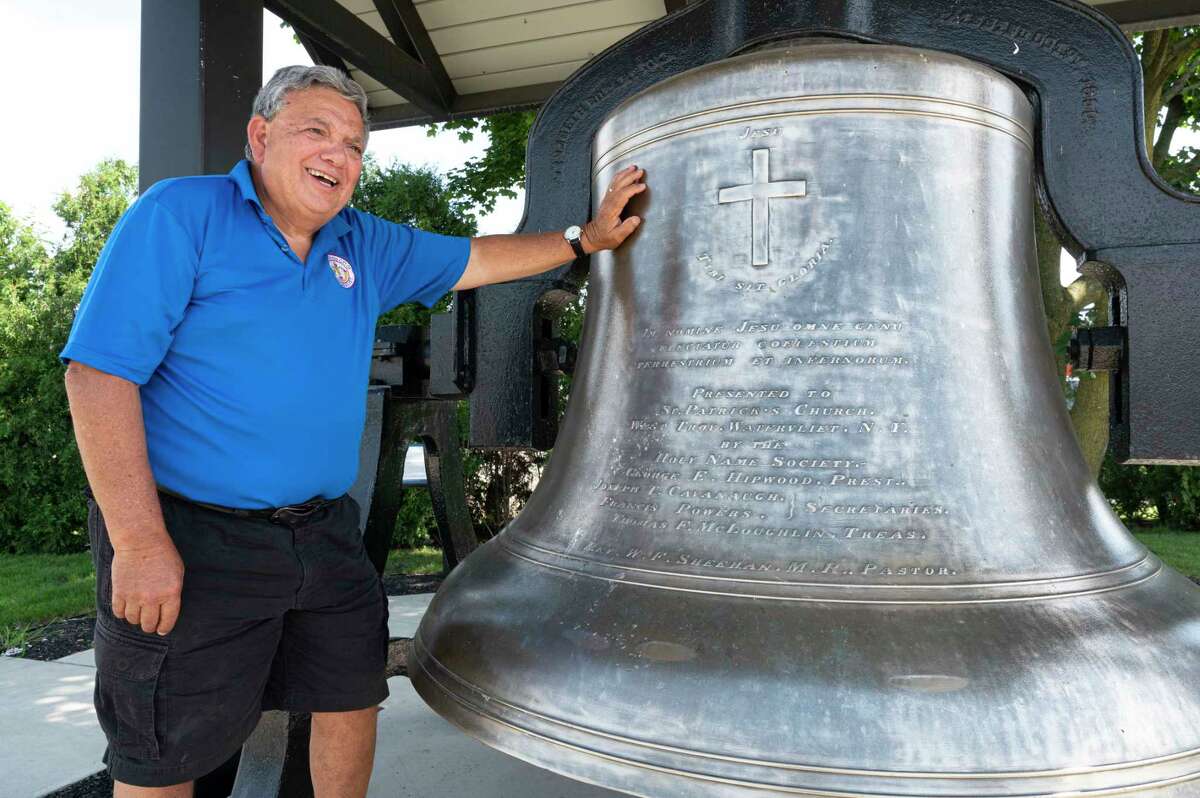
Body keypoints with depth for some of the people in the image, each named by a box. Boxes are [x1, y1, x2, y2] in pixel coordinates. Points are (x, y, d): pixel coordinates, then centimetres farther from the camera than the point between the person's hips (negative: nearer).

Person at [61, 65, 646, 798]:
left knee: (353, 701, 17)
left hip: (326, 535, 6)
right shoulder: (181, 215, -11)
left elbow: (473, 261, 18)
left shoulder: (365, 245, 8)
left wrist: (585, 238, 11)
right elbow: (101, 371, -17)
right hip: (193, 538, -5)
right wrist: (139, 542, -21)